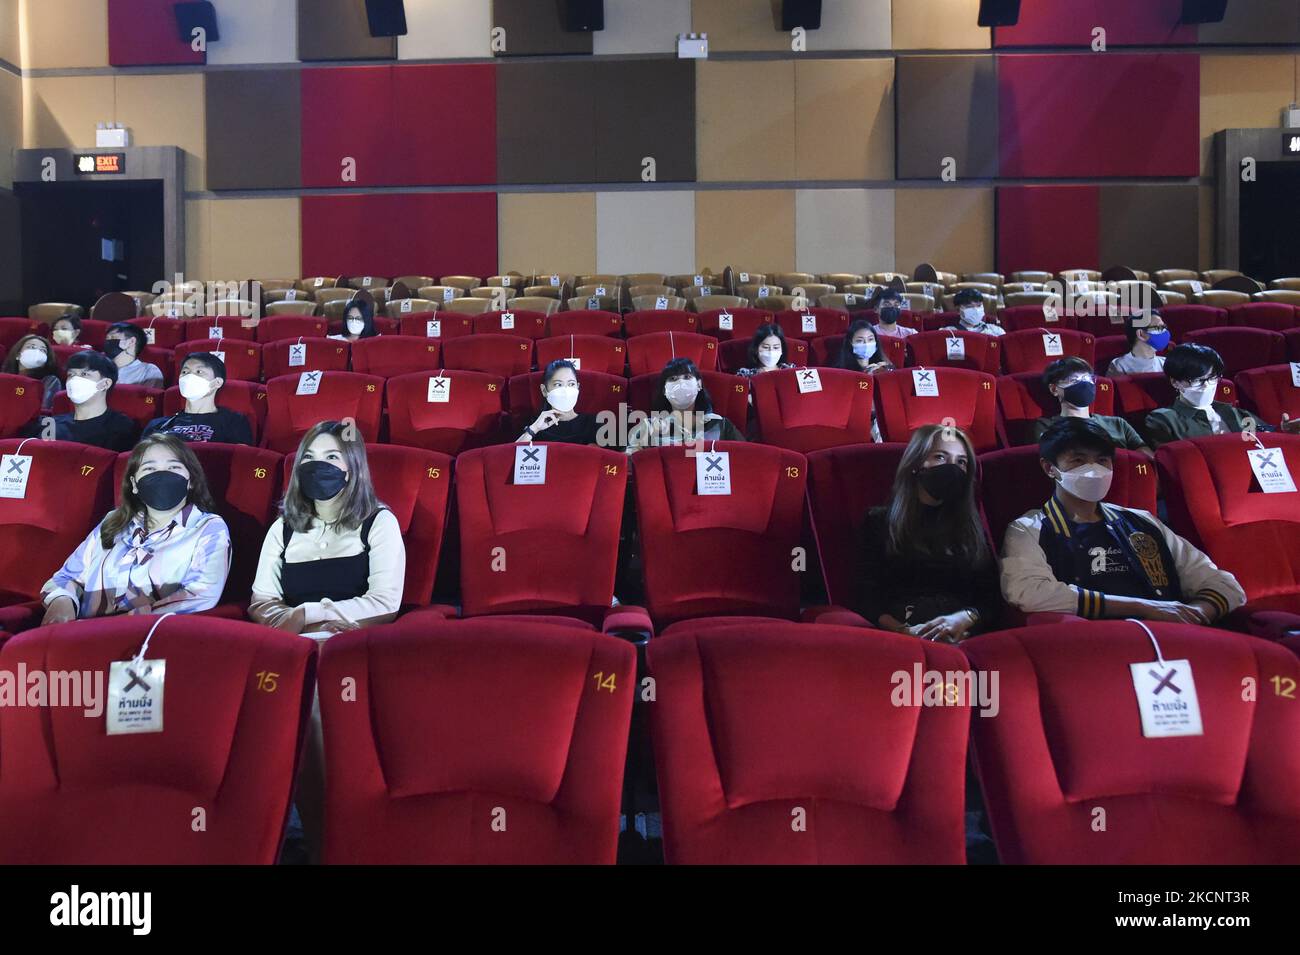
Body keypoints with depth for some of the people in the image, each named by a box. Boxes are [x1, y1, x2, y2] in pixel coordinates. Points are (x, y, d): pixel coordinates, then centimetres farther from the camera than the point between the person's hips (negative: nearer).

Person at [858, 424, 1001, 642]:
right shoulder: (880, 521, 16)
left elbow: (990, 600, 14)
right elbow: (867, 598, 5)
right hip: (901, 640, -3)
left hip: (966, 639, 3)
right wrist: (902, 630, -14)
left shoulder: (972, 526, 25)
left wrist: (965, 618, -8)